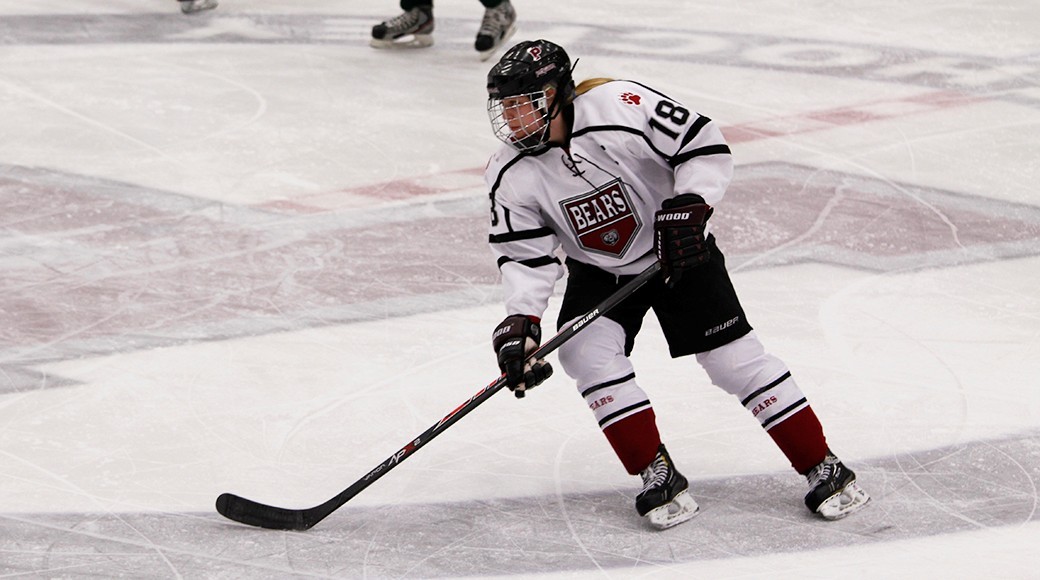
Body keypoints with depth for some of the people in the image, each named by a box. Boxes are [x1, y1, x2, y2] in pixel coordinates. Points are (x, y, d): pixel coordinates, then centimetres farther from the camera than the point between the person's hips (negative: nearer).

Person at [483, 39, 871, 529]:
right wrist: (521, 321, -22)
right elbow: (525, 254, -10)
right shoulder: (511, 175, -15)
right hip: (598, 272, 3)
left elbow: (705, 147, -22)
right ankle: (659, 476, -11)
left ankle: (823, 469, 3)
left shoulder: (620, 105, -29)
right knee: (586, 352, -21)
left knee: (735, 357, -7)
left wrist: (688, 208, -32)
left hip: (678, 253, -3)